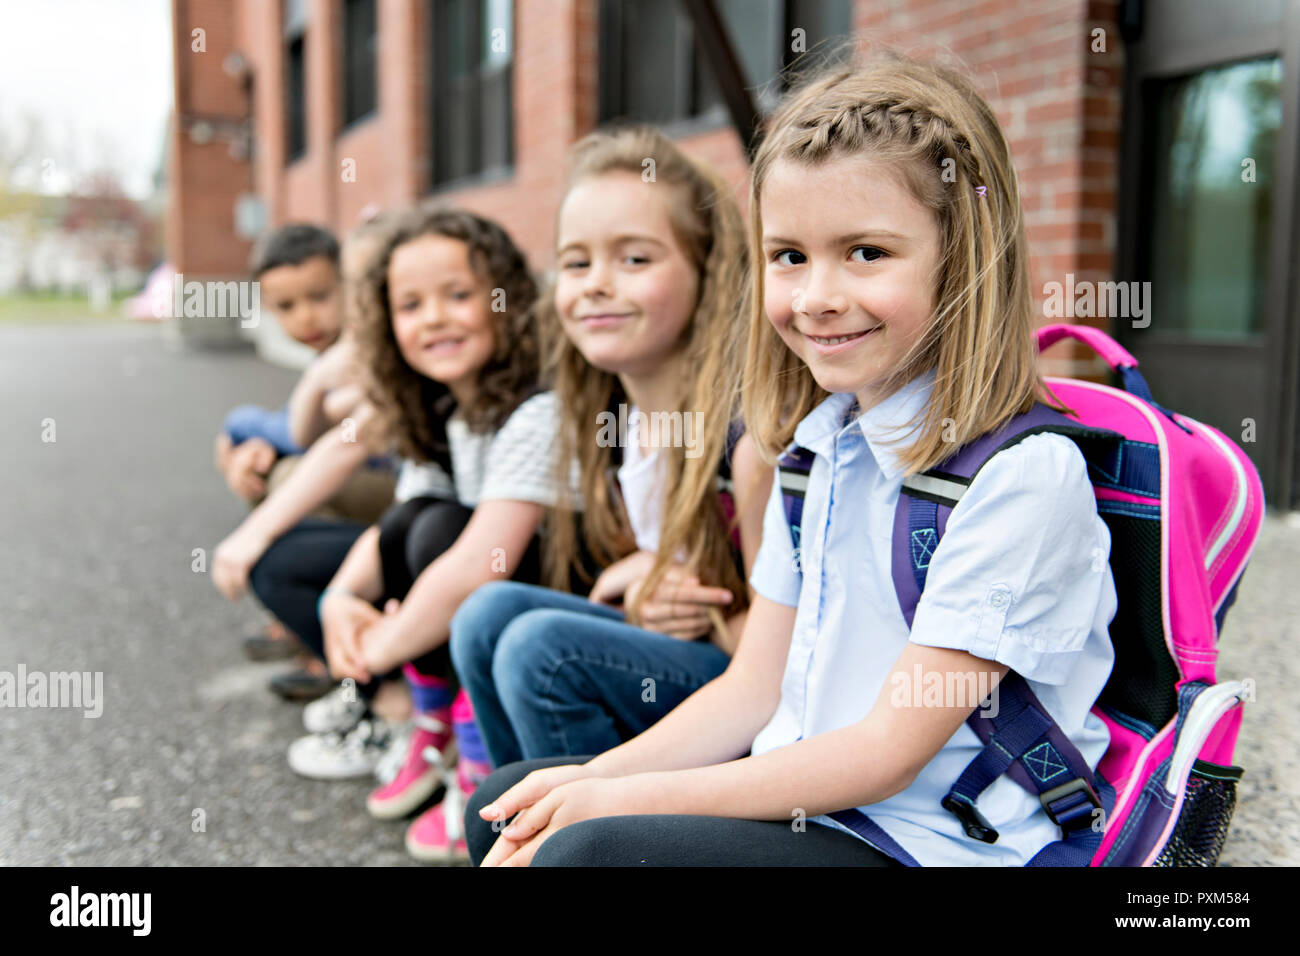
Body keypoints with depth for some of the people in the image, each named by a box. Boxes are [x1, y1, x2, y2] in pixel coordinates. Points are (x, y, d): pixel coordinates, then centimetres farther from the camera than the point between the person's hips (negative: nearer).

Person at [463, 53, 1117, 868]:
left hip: (930, 842, -7)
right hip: (796, 796, 7)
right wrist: (590, 782, -7)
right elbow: (756, 686, 7)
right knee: (505, 806, 3)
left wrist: (625, 799, -18)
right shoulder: (818, 449, 5)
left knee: (590, 851, -25)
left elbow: (888, 752, -19)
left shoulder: (1024, 474, -19)